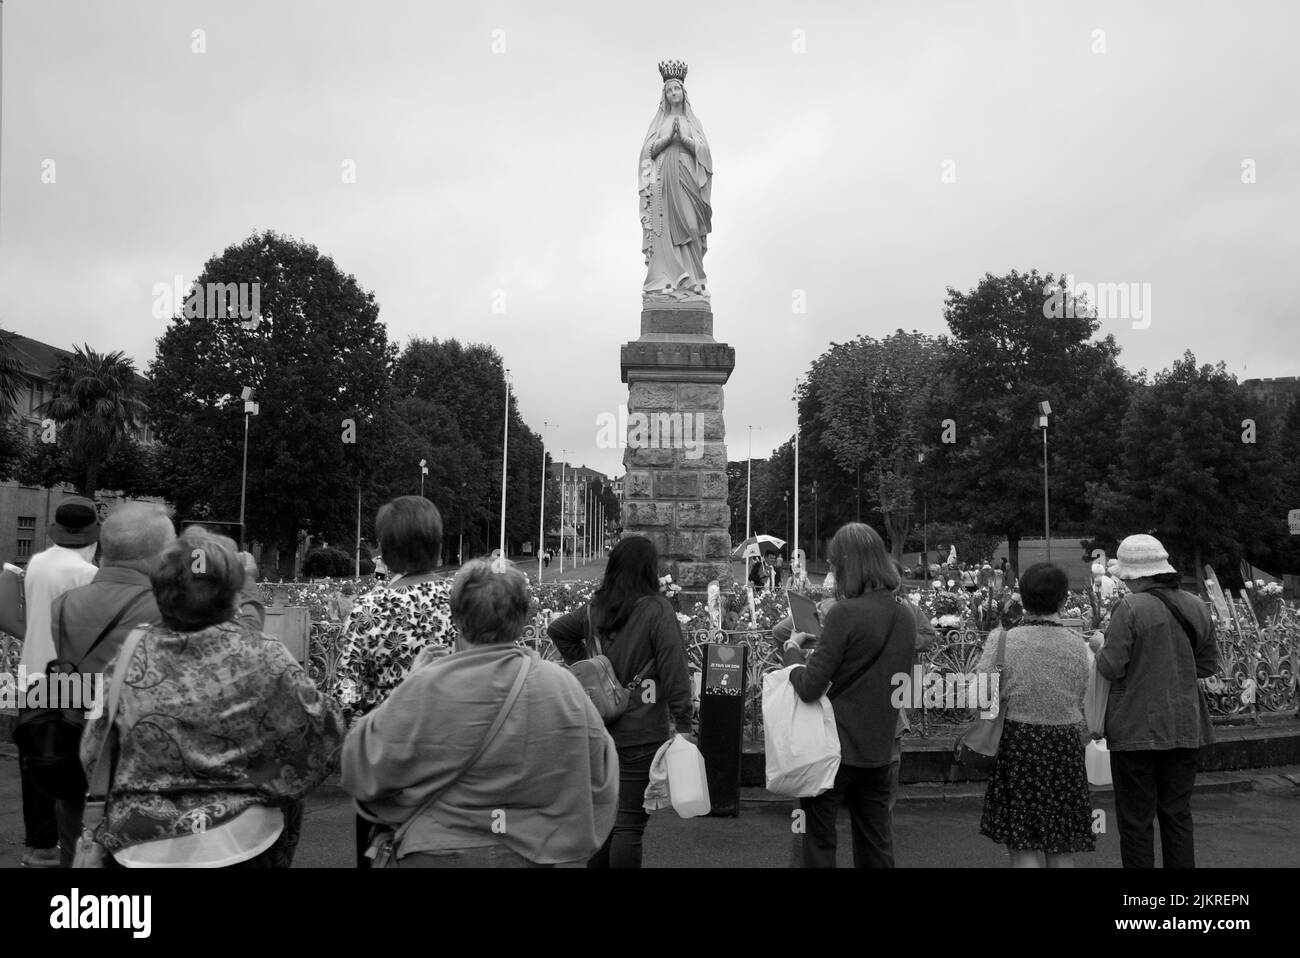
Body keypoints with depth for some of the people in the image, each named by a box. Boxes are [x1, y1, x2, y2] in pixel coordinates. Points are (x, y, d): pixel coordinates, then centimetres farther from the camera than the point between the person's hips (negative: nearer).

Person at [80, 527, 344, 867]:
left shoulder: (130, 658, -9)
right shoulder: (261, 656, -17)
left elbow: (92, 757, 0)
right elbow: (321, 730, -12)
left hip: (143, 845, 3)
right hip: (240, 840, -2)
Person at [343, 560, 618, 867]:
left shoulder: (425, 689, -18)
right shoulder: (563, 686, -11)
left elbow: (364, 771, -7)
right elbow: (600, 778, 0)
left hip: (440, 854, -1)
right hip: (533, 853, 2)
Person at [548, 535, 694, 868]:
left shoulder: (595, 607, 5)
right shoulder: (657, 609, -13)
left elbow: (557, 630, 21)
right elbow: (673, 671, -14)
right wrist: (683, 723, -10)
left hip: (601, 728, 6)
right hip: (642, 732, -6)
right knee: (630, 824, 1)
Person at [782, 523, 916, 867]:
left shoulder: (845, 614, -19)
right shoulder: (906, 615, 2)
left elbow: (809, 688, -19)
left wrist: (792, 650, -1)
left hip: (837, 748, -6)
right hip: (881, 749, 6)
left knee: (819, 841, 8)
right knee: (877, 847, 15)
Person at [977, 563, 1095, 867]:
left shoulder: (1002, 641, -11)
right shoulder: (1079, 647, -5)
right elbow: (1083, 704, 1)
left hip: (1017, 743, -2)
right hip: (1065, 747, 2)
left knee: (1023, 849, 5)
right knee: (1061, 851, 14)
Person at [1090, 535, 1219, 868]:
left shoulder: (1131, 607, -16)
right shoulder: (1196, 607, 2)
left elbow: (1111, 668, -16)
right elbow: (1209, 665, 12)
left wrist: (1099, 647, 3)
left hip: (1137, 729, -5)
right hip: (1184, 728, 6)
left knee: (1136, 819, 6)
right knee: (1178, 814, 16)